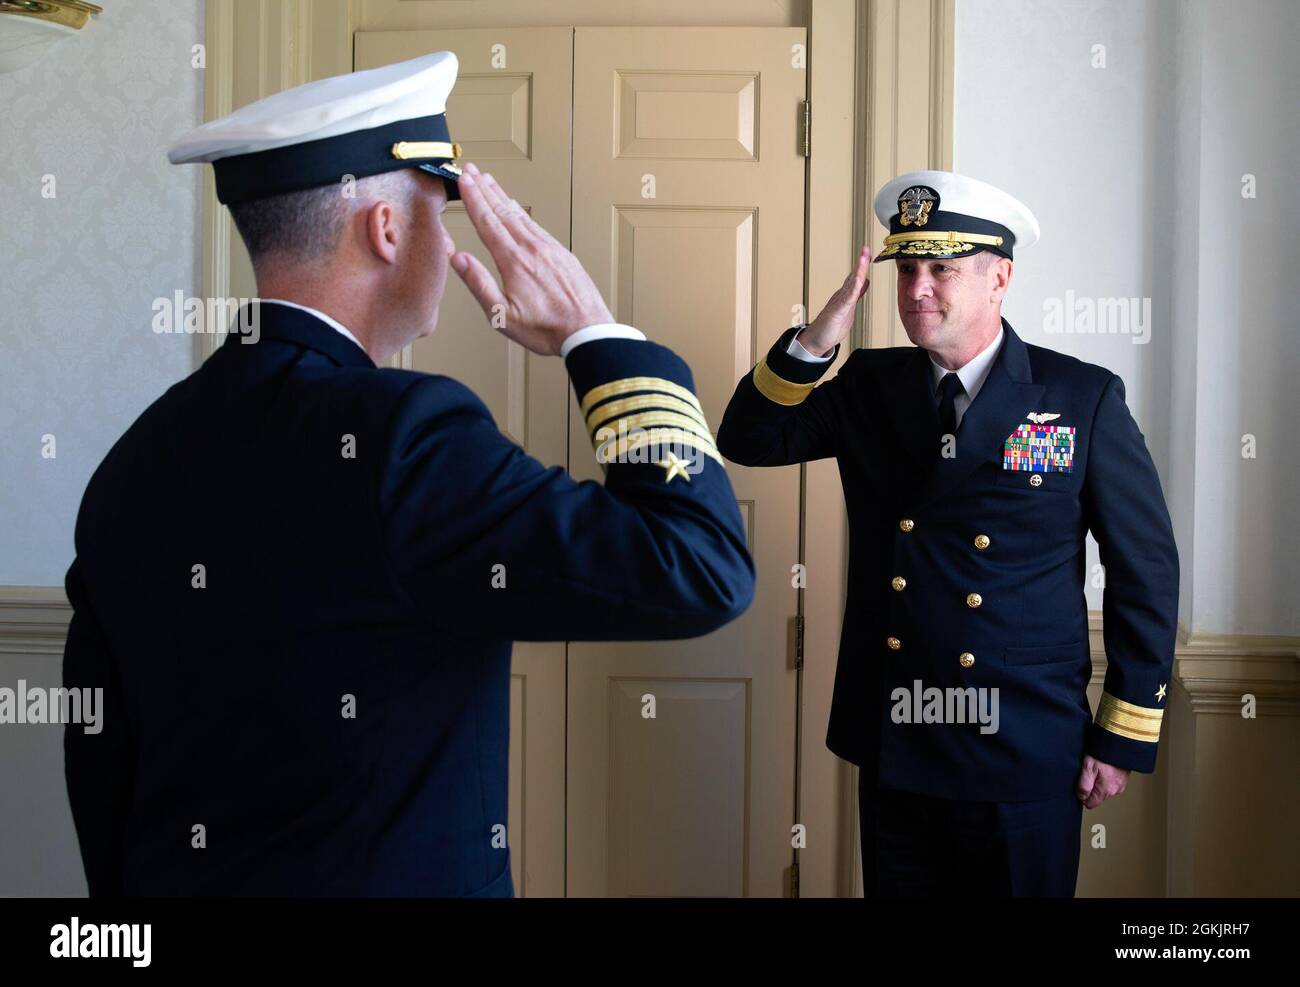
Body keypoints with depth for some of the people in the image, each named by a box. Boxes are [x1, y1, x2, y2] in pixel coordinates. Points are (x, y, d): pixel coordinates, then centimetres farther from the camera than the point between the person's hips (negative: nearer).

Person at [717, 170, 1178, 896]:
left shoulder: (1084, 399, -8)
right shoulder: (869, 385, 3)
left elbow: (1147, 571, -4)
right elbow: (748, 441, -1)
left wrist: (1125, 739, -4)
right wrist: (813, 344, -16)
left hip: (1026, 759, -3)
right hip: (892, 750, 3)